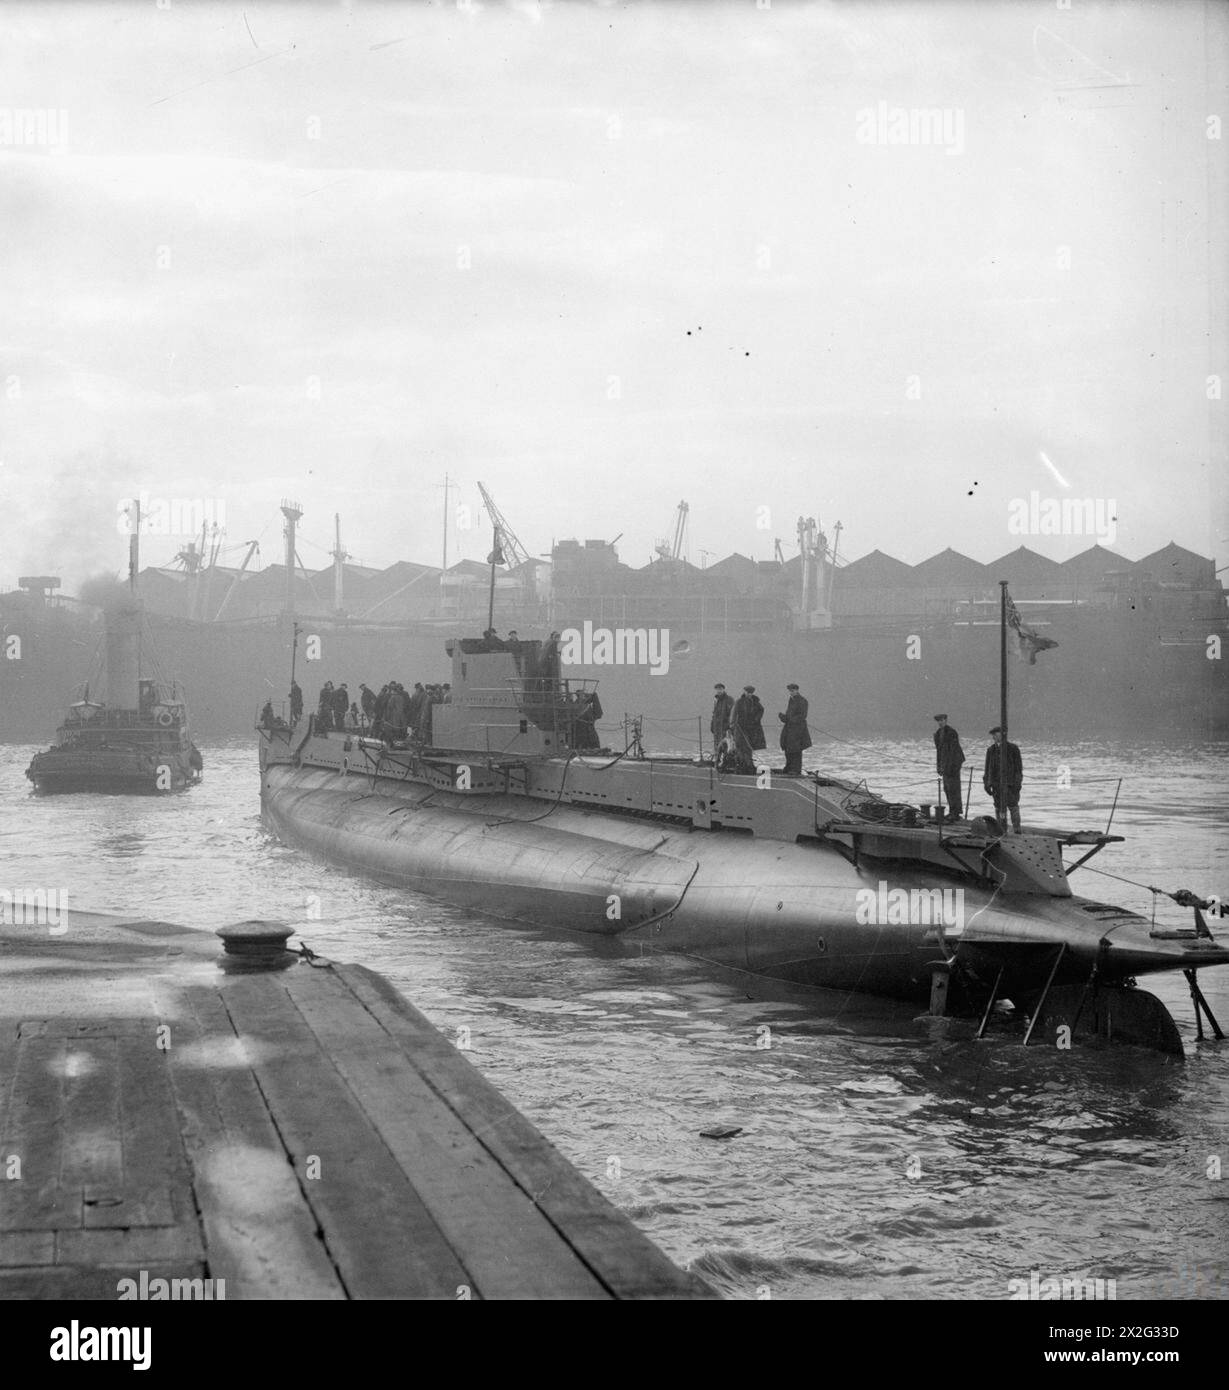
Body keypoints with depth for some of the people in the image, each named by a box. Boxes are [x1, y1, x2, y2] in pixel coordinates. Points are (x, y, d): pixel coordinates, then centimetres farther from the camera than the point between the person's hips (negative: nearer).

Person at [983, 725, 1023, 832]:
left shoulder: (1013, 749, -1)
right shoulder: (991, 750, 11)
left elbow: (1018, 767, -1)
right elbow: (988, 768, 15)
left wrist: (1018, 783, -8)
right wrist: (987, 784, 9)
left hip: (1010, 783, -4)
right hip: (996, 783, 4)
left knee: (1013, 806, -8)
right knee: (999, 807, 5)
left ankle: (1017, 830, -6)